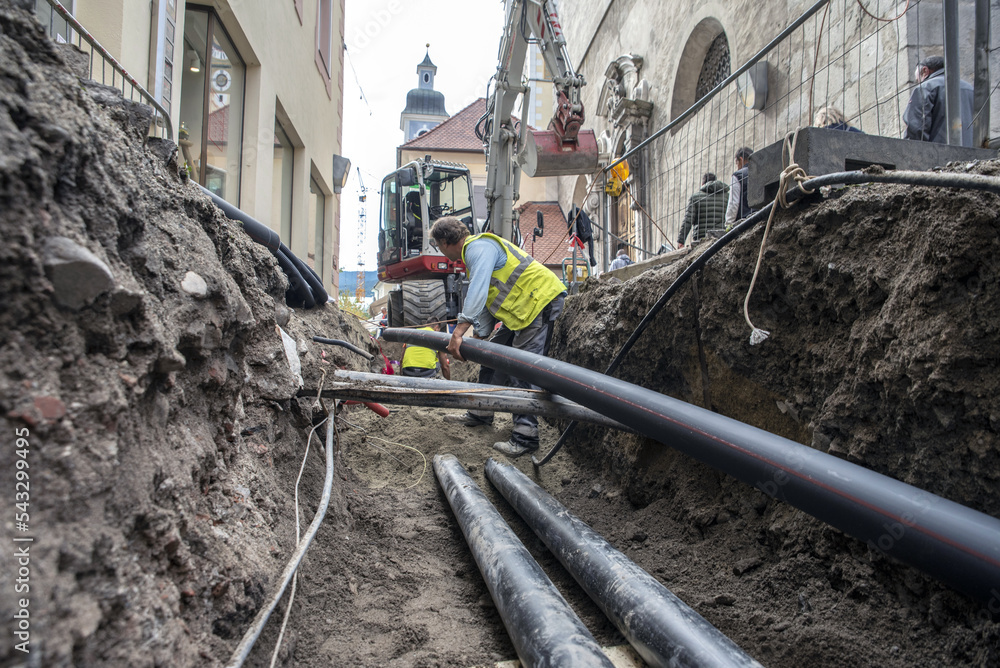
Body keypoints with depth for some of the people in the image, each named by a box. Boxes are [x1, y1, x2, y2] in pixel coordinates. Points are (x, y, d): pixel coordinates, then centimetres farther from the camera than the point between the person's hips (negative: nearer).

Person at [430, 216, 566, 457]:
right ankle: (481, 413, 30)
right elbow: (487, 302, 20)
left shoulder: (478, 247, -13)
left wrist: (458, 332, -29)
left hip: (541, 301, -11)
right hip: (522, 309, 11)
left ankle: (525, 436, -14)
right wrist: (475, 337, 12)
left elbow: (478, 290, -26)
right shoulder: (475, 251, 20)